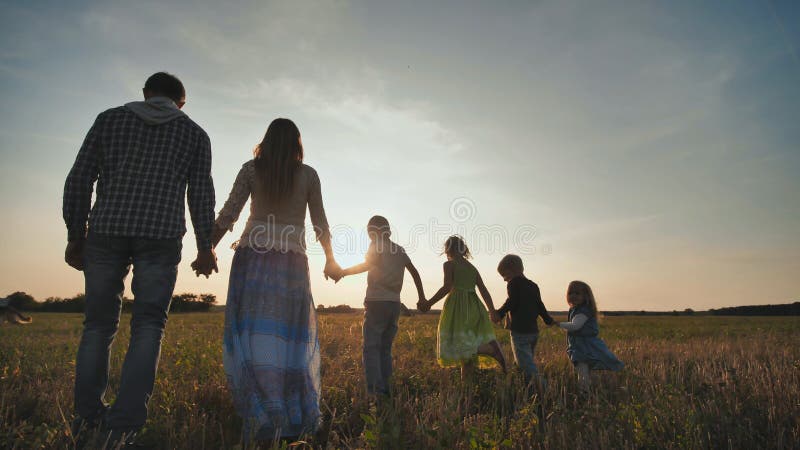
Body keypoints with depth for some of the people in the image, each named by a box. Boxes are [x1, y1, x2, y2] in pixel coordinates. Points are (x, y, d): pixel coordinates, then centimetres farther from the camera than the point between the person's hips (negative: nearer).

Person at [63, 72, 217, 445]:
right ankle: (124, 427, -6)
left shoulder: (110, 118, 19)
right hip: (162, 234, -1)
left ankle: (86, 420, 11)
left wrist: (75, 236, 15)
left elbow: (79, 179, 11)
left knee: (98, 325, 11)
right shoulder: (194, 133, 17)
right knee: (147, 327, 0)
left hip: (106, 230, 2)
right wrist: (205, 246, 9)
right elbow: (201, 193, 8)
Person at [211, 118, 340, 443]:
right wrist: (330, 260, 20)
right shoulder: (308, 174, 7)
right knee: (290, 337, 8)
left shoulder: (251, 169, 6)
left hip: (253, 259, 0)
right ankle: (297, 418, 11)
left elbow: (228, 214, 0)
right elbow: (320, 223, 8)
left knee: (252, 337, 0)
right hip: (292, 262, 1)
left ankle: (263, 416, -10)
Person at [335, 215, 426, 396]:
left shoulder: (376, 245, 0)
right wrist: (422, 297, 28)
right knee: (385, 349, 13)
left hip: (377, 303, -6)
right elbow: (414, 272, 22)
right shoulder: (399, 249, 18)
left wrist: (344, 272, -16)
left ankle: (375, 390, -12)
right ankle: (385, 389, 12)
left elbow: (369, 264, -20)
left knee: (371, 348, -4)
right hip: (395, 305, 6)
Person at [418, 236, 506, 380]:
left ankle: (492, 350, -24)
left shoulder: (449, 264, 0)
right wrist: (493, 313, 17)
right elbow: (485, 292, 13)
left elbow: (447, 287, -13)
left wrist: (429, 303, -10)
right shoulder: (472, 268, 17)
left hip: (457, 306, -7)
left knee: (456, 345, -7)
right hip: (474, 307, 7)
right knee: (467, 352, 10)